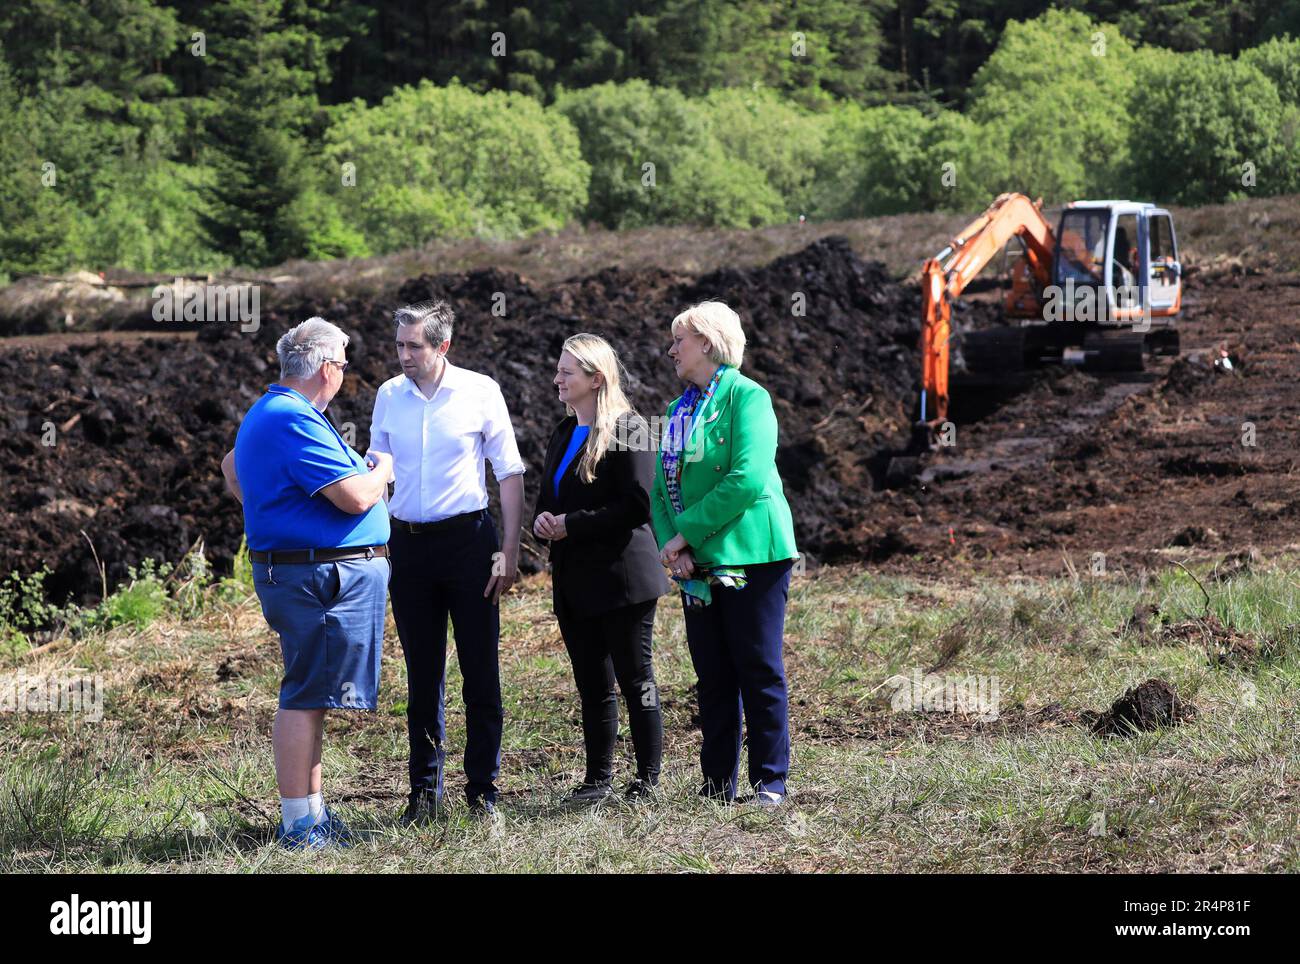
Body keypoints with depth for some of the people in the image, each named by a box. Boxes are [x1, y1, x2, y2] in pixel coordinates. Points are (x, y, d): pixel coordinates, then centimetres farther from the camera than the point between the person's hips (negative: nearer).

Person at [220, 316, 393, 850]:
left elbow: (233, 467, 36)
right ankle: (298, 824, -8)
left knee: (309, 695, 15)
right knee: (307, 696, -9)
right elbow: (355, 496, -23)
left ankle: (312, 812, 21)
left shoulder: (266, 412, 16)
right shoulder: (295, 421, -18)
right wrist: (383, 470, -3)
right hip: (322, 575, -11)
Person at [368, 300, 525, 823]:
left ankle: (483, 789, 7)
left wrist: (509, 550, -6)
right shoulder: (388, 396, 6)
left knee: (480, 671, 0)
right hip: (408, 544, 3)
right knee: (422, 676, 7)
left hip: (468, 539, -3)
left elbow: (510, 472, 0)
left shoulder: (480, 391, -4)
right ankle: (424, 790, 13)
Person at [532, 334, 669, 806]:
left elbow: (636, 506, -17)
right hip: (574, 581, 8)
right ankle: (597, 779, 17)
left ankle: (647, 780, 4)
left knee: (634, 679, -1)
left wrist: (570, 525, -16)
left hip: (621, 574, -8)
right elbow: (549, 498, 24)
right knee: (591, 684, 11)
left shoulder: (628, 430, -10)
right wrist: (542, 520, 0)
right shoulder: (563, 435, 16)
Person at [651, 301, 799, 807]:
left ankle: (770, 782, 4)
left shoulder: (746, 397, -7)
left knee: (759, 672, -2)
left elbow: (748, 480, -19)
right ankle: (718, 785, 13)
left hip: (751, 556, -7)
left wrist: (687, 532, -17)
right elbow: (663, 488, 12)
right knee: (712, 677, 8)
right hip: (697, 564, 7)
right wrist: (672, 544, -7)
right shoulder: (679, 410, 16)